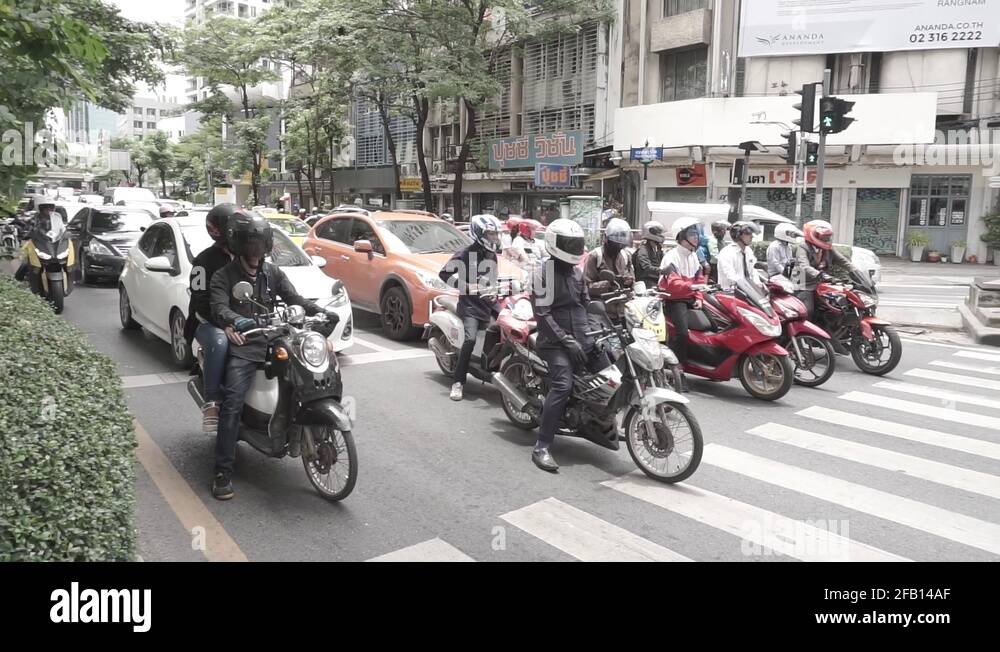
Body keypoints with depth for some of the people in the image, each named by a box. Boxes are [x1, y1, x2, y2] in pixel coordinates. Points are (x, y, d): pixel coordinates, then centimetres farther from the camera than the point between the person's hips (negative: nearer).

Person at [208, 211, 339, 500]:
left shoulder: (273, 272, 17)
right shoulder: (223, 276, 3)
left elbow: (295, 299, 10)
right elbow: (219, 308, -13)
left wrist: (322, 312, -9)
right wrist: (237, 321, -37)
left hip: (273, 343, 5)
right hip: (242, 348, -4)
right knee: (232, 404, -21)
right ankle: (223, 472, -16)